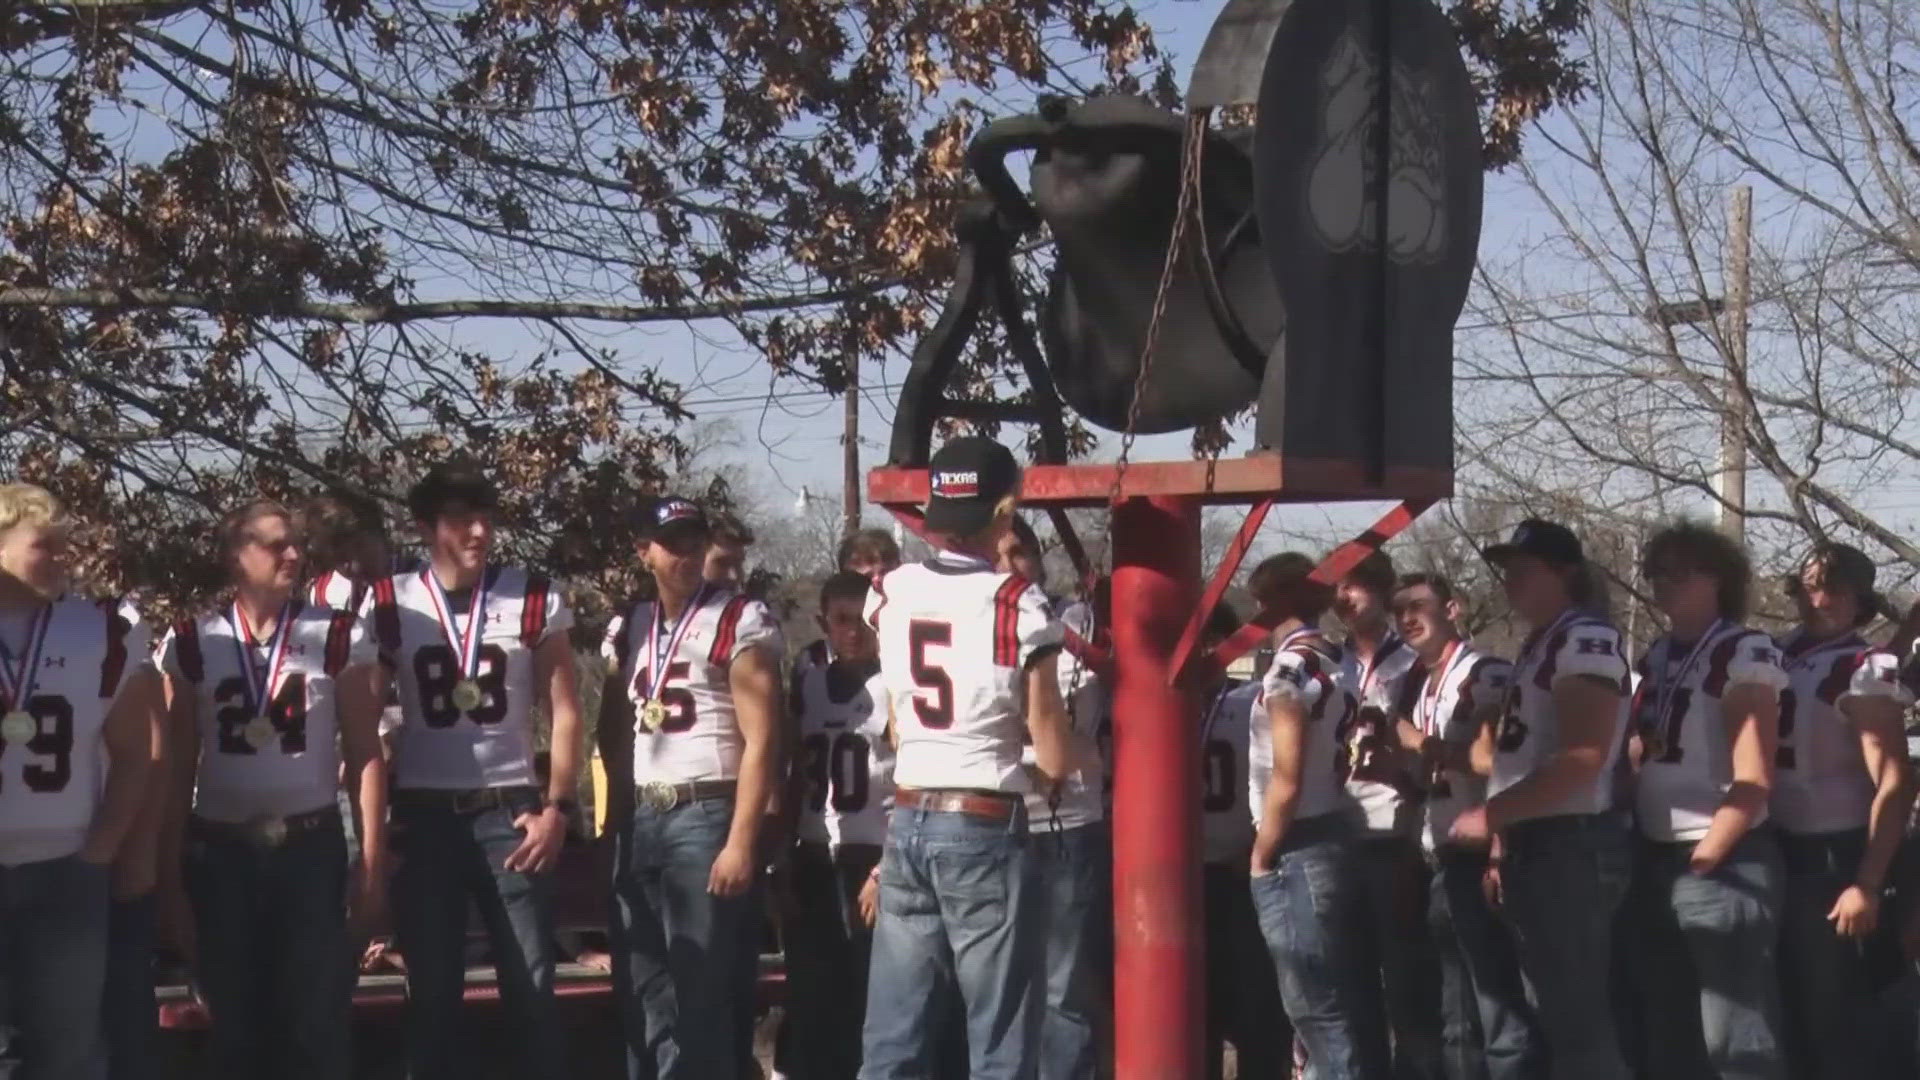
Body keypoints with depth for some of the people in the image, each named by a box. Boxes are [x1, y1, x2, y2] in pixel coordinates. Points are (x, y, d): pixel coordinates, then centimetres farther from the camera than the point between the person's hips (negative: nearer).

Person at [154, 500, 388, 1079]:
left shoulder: (338, 636, 0)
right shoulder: (192, 643, 1)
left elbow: (364, 754, 2)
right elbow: (178, 768, 4)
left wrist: (374, 863, -3)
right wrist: (171, 874, 2)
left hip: (311, 845, -1)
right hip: (218, 851, 1)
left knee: (318, 1020, 1)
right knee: (234, 1023, 9)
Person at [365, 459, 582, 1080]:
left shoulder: (534, 600, 1)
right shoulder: (390, 607, 2)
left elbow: (564, 713, 3)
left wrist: (557, 807, -5)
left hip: (510, 811, -1)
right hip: (423, 815, 1)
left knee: (531, 985, 0)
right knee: (432, 990, 6)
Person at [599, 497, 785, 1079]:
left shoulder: (739, 621, -4)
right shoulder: (627, 628, 14)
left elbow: (761, 739, -10)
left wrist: (742, 841, -16)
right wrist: (616, 823, 7)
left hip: (706, 815, -6)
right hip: (639, 819, 6)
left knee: (702, 995, -5)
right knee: (643, 994, 9)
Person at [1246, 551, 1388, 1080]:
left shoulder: (1289, 668, -13)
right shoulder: (1337, 665, 13)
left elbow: (1285, 780, -17)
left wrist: (1261, 856, -7)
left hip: (1298, 852, -9)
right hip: (1337, 837, 9)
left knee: (1319, 1011, -5)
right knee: (1350, 1005, 11)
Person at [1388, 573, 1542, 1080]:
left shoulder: (1488, 674, -9)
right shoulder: (1419, 686, 17)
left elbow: (1500, 760, -21)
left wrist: (1425, 745, -13)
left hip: (1477, 858, -9)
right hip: (1440, 865, 9)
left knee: (1502, 1014, -8)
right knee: (1457, 1023, 13)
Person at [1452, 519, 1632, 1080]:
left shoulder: (1587, 640, -12)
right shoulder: (1539, 646, 18)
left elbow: (1581, 759, -22)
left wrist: (1490, 815, -18)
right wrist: (1506, 843, 13)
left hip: (1572, 846, -10)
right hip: (1536, 847, 10)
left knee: (1578, 1017, -7)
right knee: (1554, 1015, 14)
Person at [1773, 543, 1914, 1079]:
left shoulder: (1865, 670, -11)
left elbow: (1895, 784, -18)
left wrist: (1868, 884, -22)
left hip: (1833, 859, -6)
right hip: (1778, 854, 6)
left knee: (1831, 1017, 0)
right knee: (1787, 1008, 17)